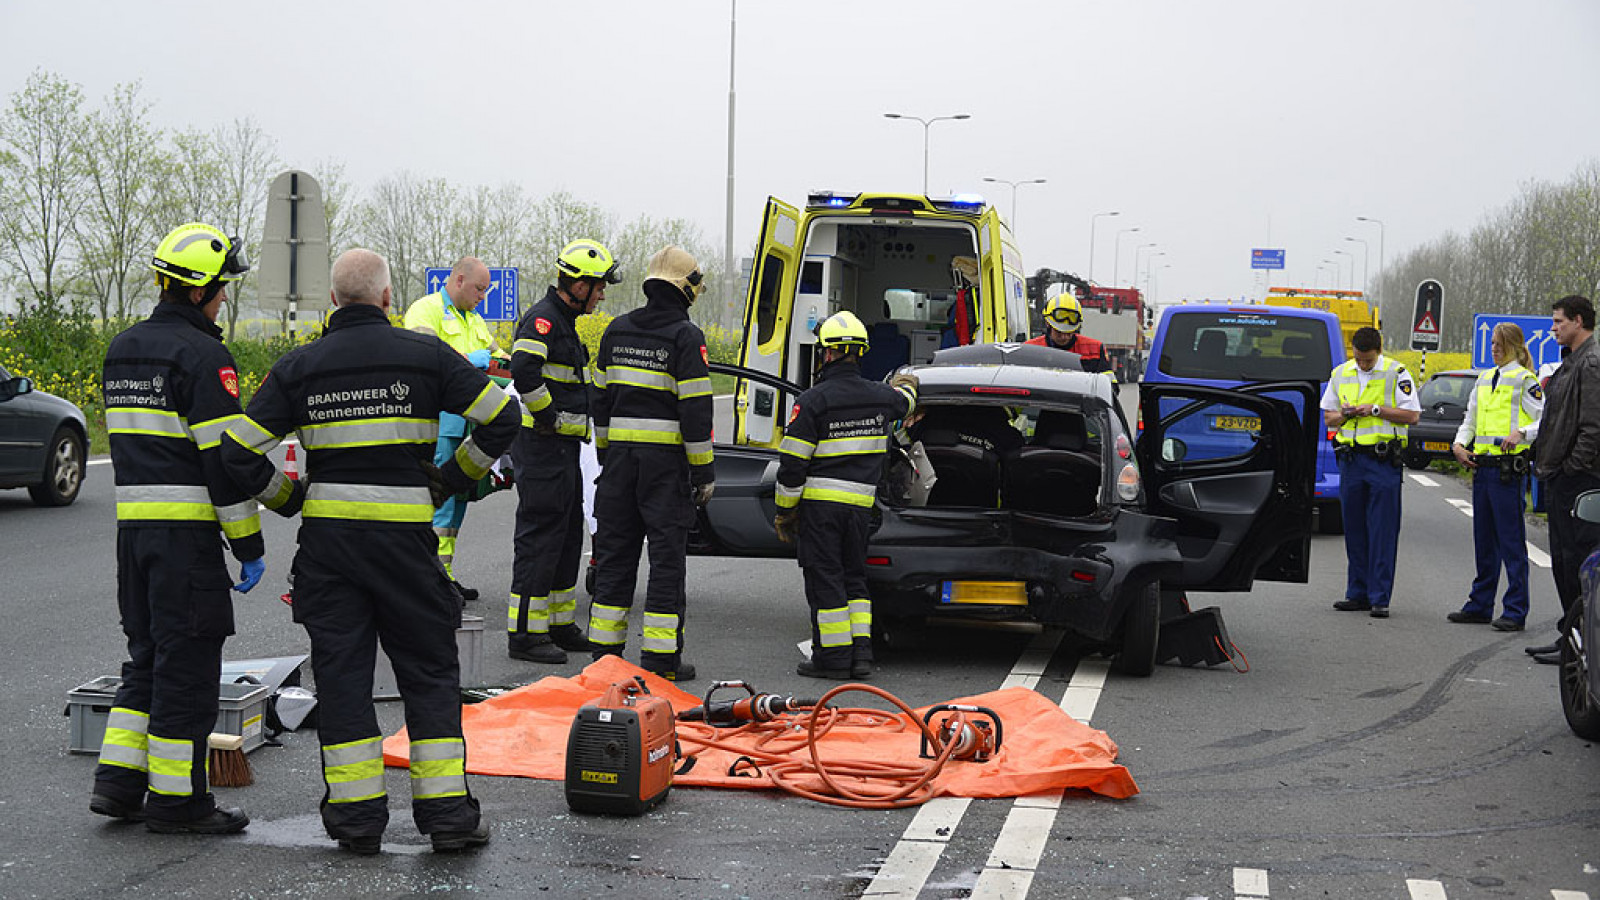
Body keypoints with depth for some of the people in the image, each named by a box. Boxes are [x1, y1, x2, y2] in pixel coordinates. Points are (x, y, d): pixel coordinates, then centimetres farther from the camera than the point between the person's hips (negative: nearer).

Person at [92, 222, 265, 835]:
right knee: (188, 662, -1)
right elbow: (225, 456, -16)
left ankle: (118, 779, 15)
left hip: (133, 524, 8)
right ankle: (174, 797, 3)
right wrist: (249, 546, -12)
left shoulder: (121, 351, 15)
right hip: (187, 531, -8)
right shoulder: (202, 356, -13)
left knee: (148, 655, 17)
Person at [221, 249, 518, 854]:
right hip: (404, 532, -1)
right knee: (429, 672, 8)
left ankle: (356, 817, 8)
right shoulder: (425, 355, -1)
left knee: (341, 673, 8)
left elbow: (238, 452, 0)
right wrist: (452, 480, 8)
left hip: (326, 533, 2)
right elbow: (503, 417, -1)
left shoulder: (298, 367, 3)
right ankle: (446, 813, 6)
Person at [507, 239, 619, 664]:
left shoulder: (564, 322, 19)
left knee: (567, 536, 15)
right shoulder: (543, 319, -14)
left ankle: (559, 625, 24)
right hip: (542, 446, -10)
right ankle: (525, 633, -5)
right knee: (540, 536, -8)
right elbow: (524, 370, -30)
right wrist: (547, 417, -21)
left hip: (563, 447, 10)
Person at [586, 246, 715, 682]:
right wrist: (704, 470, -7)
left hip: (620, 454, 5)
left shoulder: (617, 331, 10)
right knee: (667, 555, 0)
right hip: (667, 458, -5)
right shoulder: (686, 336, -9)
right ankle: (661, 658, 0)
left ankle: (605, 651, 14)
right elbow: (695, 408, -12)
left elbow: (601, 399, 14)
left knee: (615, 551, 11)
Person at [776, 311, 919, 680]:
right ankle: (861, 652, 9)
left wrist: (784, 510, -2)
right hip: (861, 502, 5)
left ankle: (832, 656, 1)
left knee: (824, 578, 1)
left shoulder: (814, 400, -11)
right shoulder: (880, 396, 5)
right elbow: (905, 400, 32)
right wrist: (904, 383, 56)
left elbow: (792, 463, -10)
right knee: (854, 575, 15)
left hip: (820, 499, -5)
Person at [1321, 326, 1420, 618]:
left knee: (1383, 532, -5)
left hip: (1384, 459, -5)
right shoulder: (1340, 374, 13)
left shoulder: (1396, 373, -1)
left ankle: (1380, 598, -4)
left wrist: (1376, 409, -13)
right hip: (1350, 458, 5)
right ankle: (1357, 594, 14)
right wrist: (1343, 415, -4)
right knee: (1354, 529, 7)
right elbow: (1328, 417, 18)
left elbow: (1412, 414, -5)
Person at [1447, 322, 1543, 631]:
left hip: (1508, 468, -7)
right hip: (1482, 466, 7)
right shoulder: (1485, 378, 16)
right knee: (1484, 539, 13)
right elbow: (1470, 419, 22)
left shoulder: (1524, 380, -5)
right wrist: (1459, 444, 6)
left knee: (1511, 540, -5)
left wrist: (1520, 433, -25)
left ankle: (1515, 611, -2)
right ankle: (1480, 605, 20)